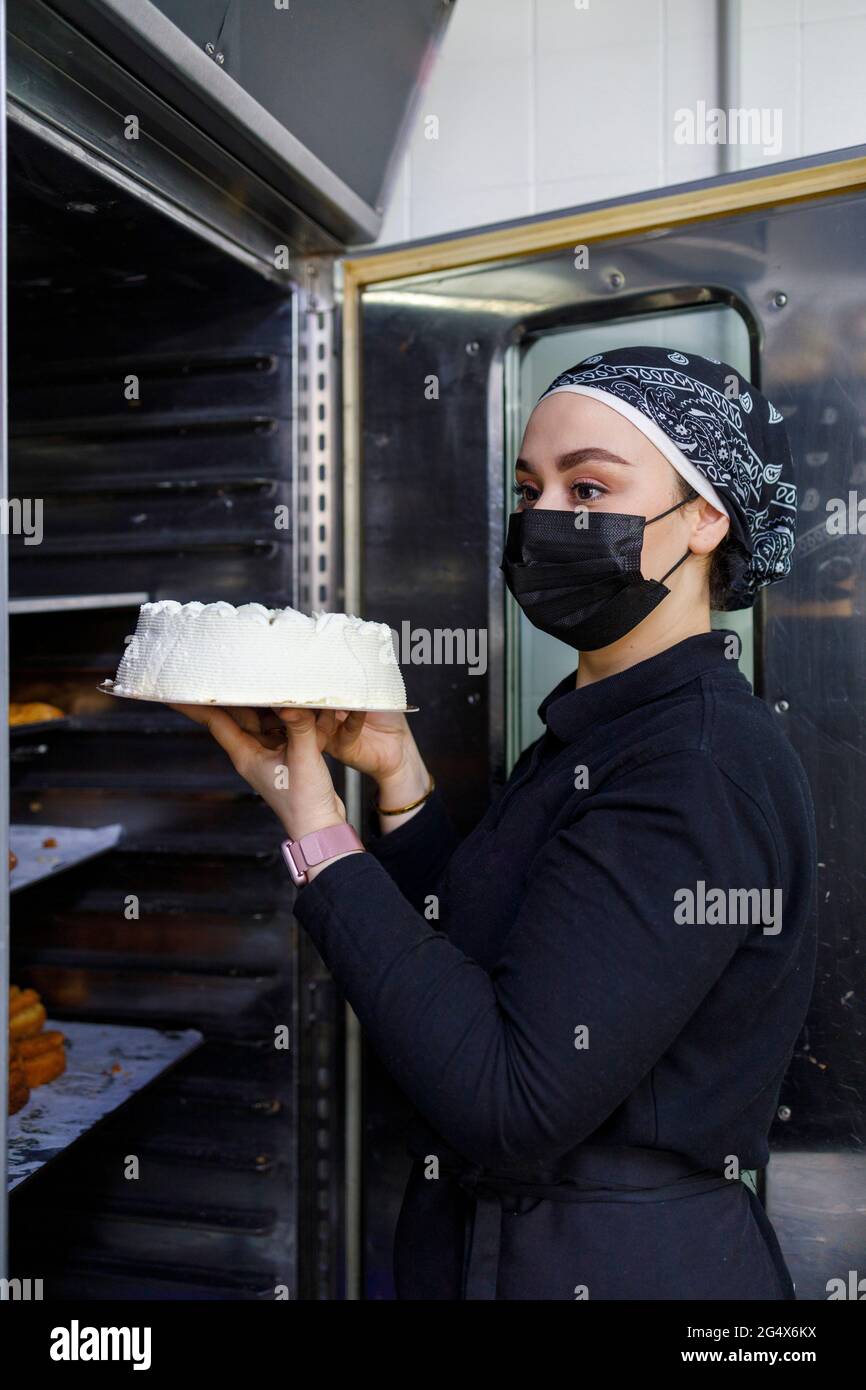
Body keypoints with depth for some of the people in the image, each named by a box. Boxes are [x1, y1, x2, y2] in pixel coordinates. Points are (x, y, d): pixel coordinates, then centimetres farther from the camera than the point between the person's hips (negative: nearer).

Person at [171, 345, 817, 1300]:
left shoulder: (703, 765, -24)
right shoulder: (588, 737, 4)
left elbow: (508, 1107, -28)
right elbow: (454, 962, 4)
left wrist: (313, 825, -24)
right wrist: (399, 779, -9)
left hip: (627, 1268, -8)